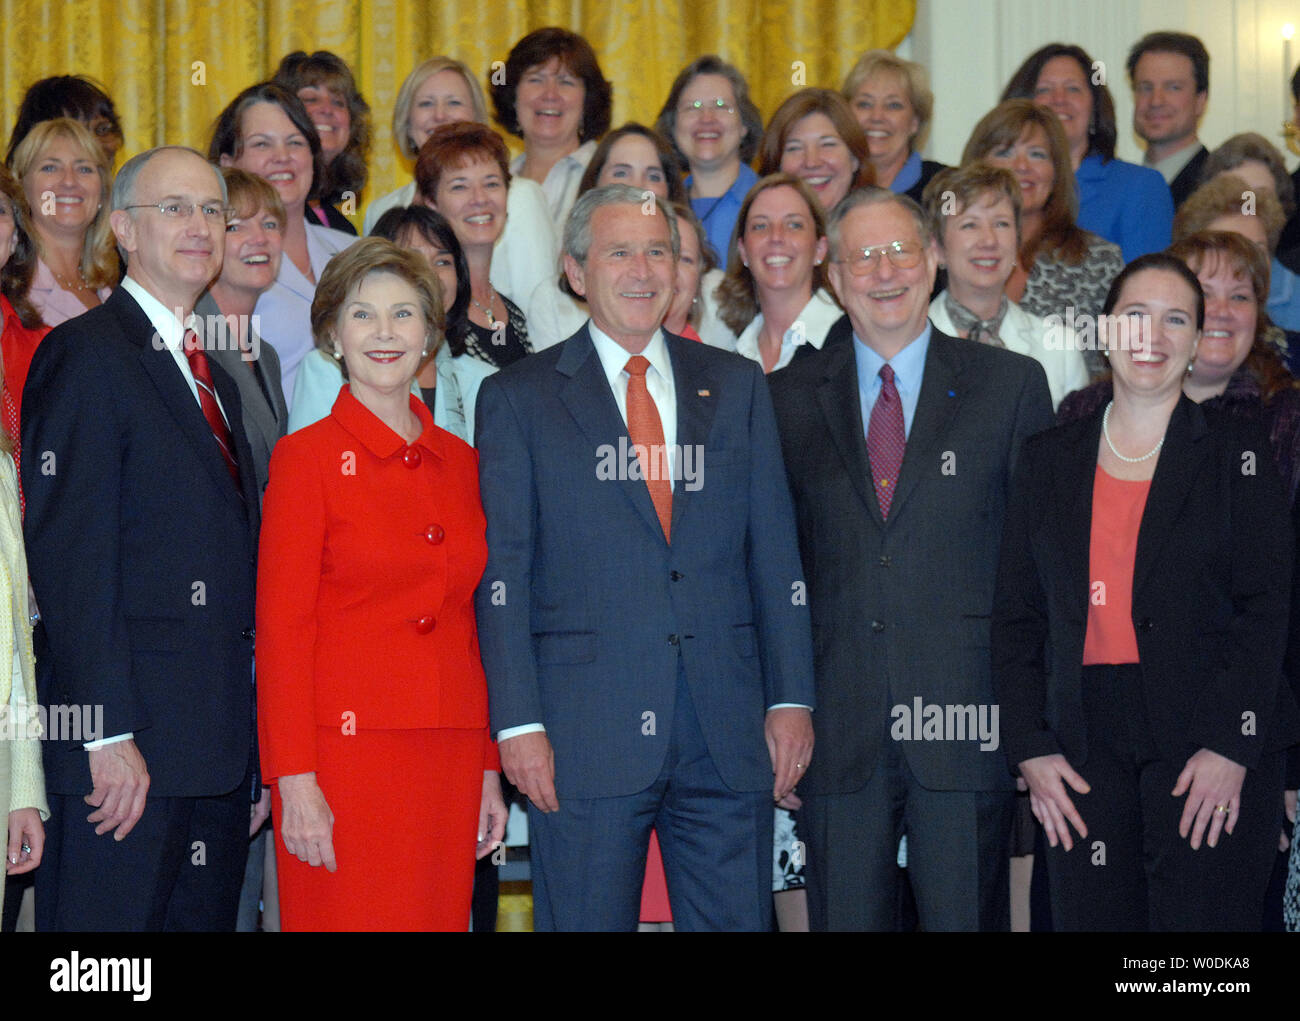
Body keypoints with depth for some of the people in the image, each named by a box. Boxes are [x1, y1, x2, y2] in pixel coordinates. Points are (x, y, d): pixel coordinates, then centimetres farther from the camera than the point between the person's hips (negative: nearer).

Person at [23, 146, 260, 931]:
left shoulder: (216, 379, 20)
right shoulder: (86, 356, -6)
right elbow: (69, 560, -14)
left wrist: (253, 747, 13)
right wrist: (108, 734, -20)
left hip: (219, 747, 8)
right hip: (128, 745, -8)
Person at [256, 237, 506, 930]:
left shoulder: (459, 462, 12)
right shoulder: (307, 457, -3)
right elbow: (281, 631, -7)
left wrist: (489, 770, 11)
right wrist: (295, 784, -14)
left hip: (449, 759, 5)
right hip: (346, 749, -5)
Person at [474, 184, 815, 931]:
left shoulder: (737, 386, 14)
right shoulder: (518, 399, 5)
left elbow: (775, 553, 11)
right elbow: (502, 574, 0)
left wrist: (791, 699, 4)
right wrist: (518, 723, -8)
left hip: (730, 734, 3)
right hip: (585, 735, -2)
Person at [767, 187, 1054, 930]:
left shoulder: (1012, 384, 7)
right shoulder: (790, 398, 10)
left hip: (968, 722, -1)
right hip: (838, 728, 1)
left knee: (968, 916, 1)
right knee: (844, 917, 4)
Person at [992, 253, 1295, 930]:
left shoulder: (1235, 453, 4)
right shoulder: (1048, 460, 12)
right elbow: (1017, 615, 10)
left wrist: (1229, 746, -12)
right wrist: (1031, 749, 0)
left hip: (1216, 753, -2)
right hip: (1084, 753, 2)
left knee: (1204, 920, -4)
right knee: (1090, 920, 1)